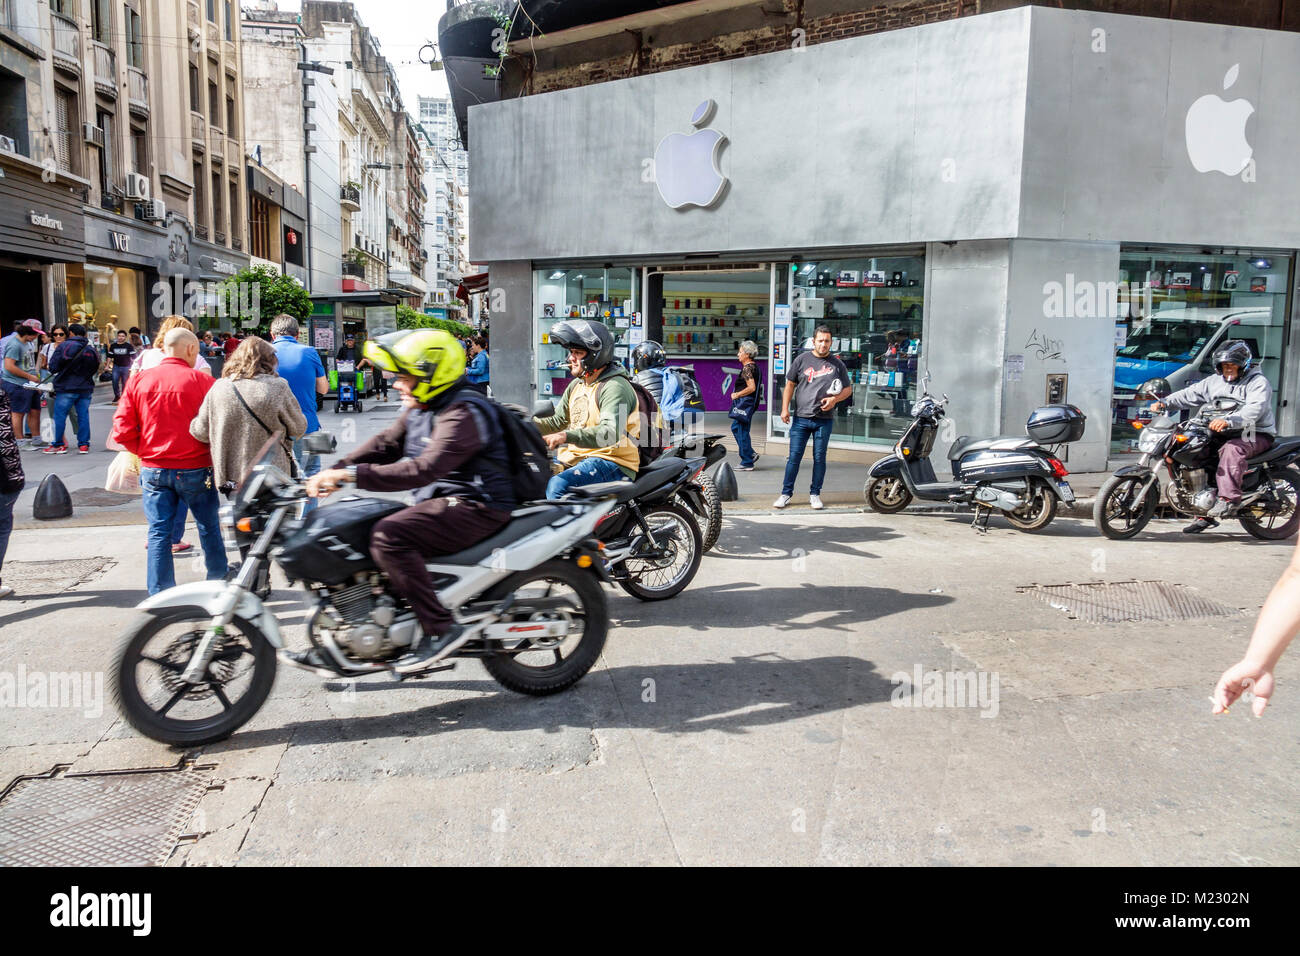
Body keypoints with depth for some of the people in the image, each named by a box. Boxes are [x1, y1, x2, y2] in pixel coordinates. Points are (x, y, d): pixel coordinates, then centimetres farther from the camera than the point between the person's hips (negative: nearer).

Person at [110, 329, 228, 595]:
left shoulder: (138, 380, 1)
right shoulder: (201, 380, -9)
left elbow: (122, 431, -2)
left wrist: (145, 452, 12)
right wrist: (212, 454, 10)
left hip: (153, 470, 3)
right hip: (195, 468, -2)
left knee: (158, 532, 7)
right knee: (209, 527, 14)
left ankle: (160, 596, 10)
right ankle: (219, 580, 29)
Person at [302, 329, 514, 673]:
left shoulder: (463, 415, -19)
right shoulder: (420, 409, 14)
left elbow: (424, 469, -30)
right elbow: (386, 444, 14)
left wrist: (352, 474, -30)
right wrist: (335, 471, 0)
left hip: (475, 507, -11)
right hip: (443, 502, 11)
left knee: (388, 536, -28)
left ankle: (440, 628, -21)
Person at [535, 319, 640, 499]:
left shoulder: (615, 386, -14)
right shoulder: (576, 385, 16)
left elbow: (611, 432, -29)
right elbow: (558, 421, 20)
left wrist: (567, 436, -39)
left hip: (612, 463, -9)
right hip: (577, 459, 9)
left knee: (557, 486, -31)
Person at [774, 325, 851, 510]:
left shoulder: (837, 364, 8)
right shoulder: (802, 359, 6)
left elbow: (848, 389, 13)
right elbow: (790, 385, 9)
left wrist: (835, 399, -7)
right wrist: (785, 408, 0)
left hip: (824, 420, 1)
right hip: (801, 418, -1)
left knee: (819, 458, 6)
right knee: (794, 457, -1)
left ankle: (815, 494, 16)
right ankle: (786, 493, 8)